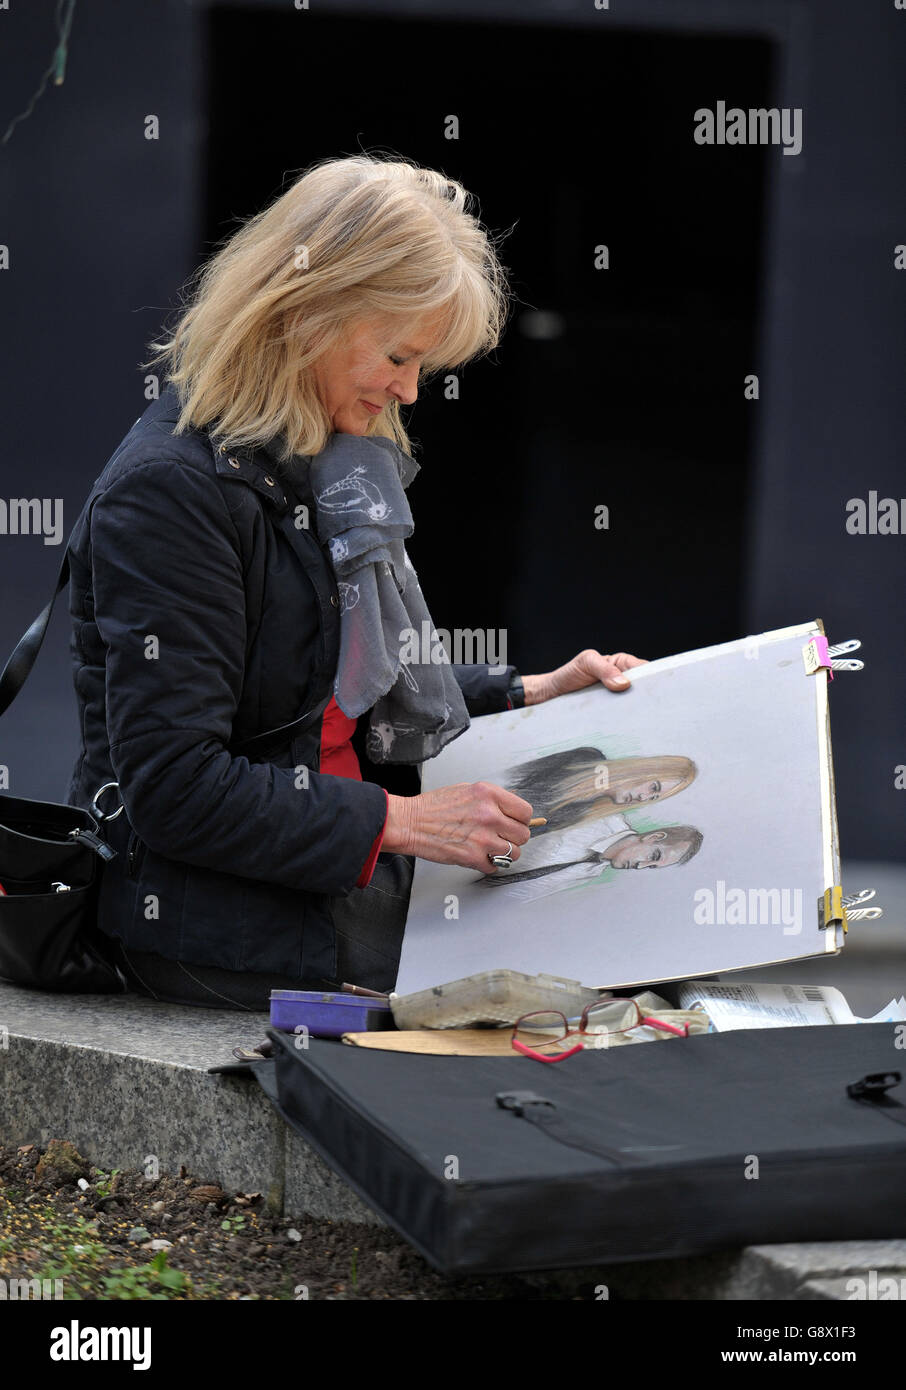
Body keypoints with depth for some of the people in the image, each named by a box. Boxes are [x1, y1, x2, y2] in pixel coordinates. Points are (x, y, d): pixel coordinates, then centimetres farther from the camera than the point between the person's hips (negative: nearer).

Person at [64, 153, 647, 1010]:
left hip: (349, 890, 9)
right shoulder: (169, 490, -16)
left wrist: (535, 693, 17)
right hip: (217, 925, -9)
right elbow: (174, 788, -20)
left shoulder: (334, 462, 13)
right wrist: (401, 821, -19)